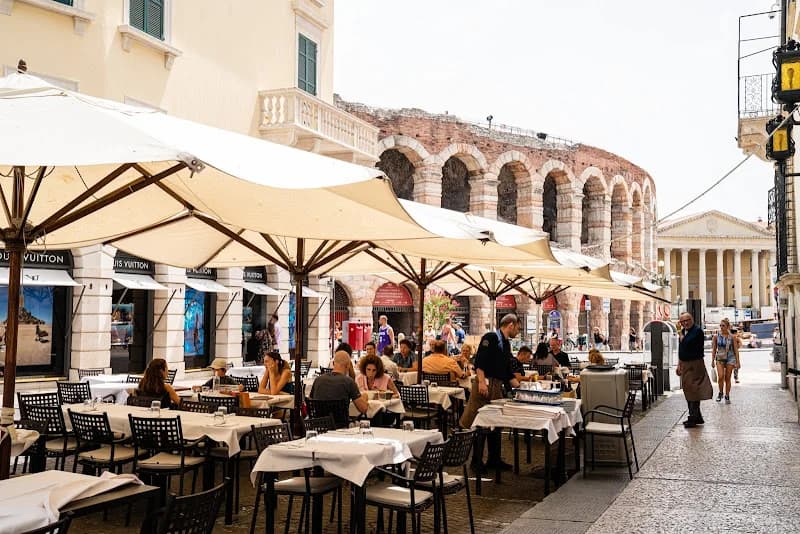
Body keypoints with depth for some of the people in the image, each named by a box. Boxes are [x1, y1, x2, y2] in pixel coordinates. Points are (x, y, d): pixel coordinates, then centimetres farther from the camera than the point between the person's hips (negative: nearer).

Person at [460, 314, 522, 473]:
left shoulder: (506, 344, 20)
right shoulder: (491, 338, -7)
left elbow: (508, 372, 24)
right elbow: (479, 360, -17)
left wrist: (519, 387, 21)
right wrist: (482, 382, -24)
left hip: (497, 387, 9)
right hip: (485, 384, -9)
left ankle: (494, 459, 22)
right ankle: (477, 461, 2)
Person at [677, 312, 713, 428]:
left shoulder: (697, 331, -13)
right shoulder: (684, 331, 14)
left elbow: (685, 343, -22)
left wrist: (681, 334, -8)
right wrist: (679, 364, 20)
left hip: (694, 365, -9)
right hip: (684, 365, 9)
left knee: (693, 391, -9)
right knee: (688, 391, 13)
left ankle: (693, 418, -8)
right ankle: (697, 417, 22)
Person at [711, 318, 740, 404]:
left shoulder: (732, 337, -1)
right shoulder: (716, 336, 1)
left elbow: (736, 350, 2)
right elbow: (714, 349, 6)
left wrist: (737, 362, 0)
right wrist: (712, 360, 2)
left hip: (730, 359, 0)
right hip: (720, 358, 0)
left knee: (728, 378, 3)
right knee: (720, 376, -14)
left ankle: (727, 396, 15)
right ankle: (720, 393, 9)